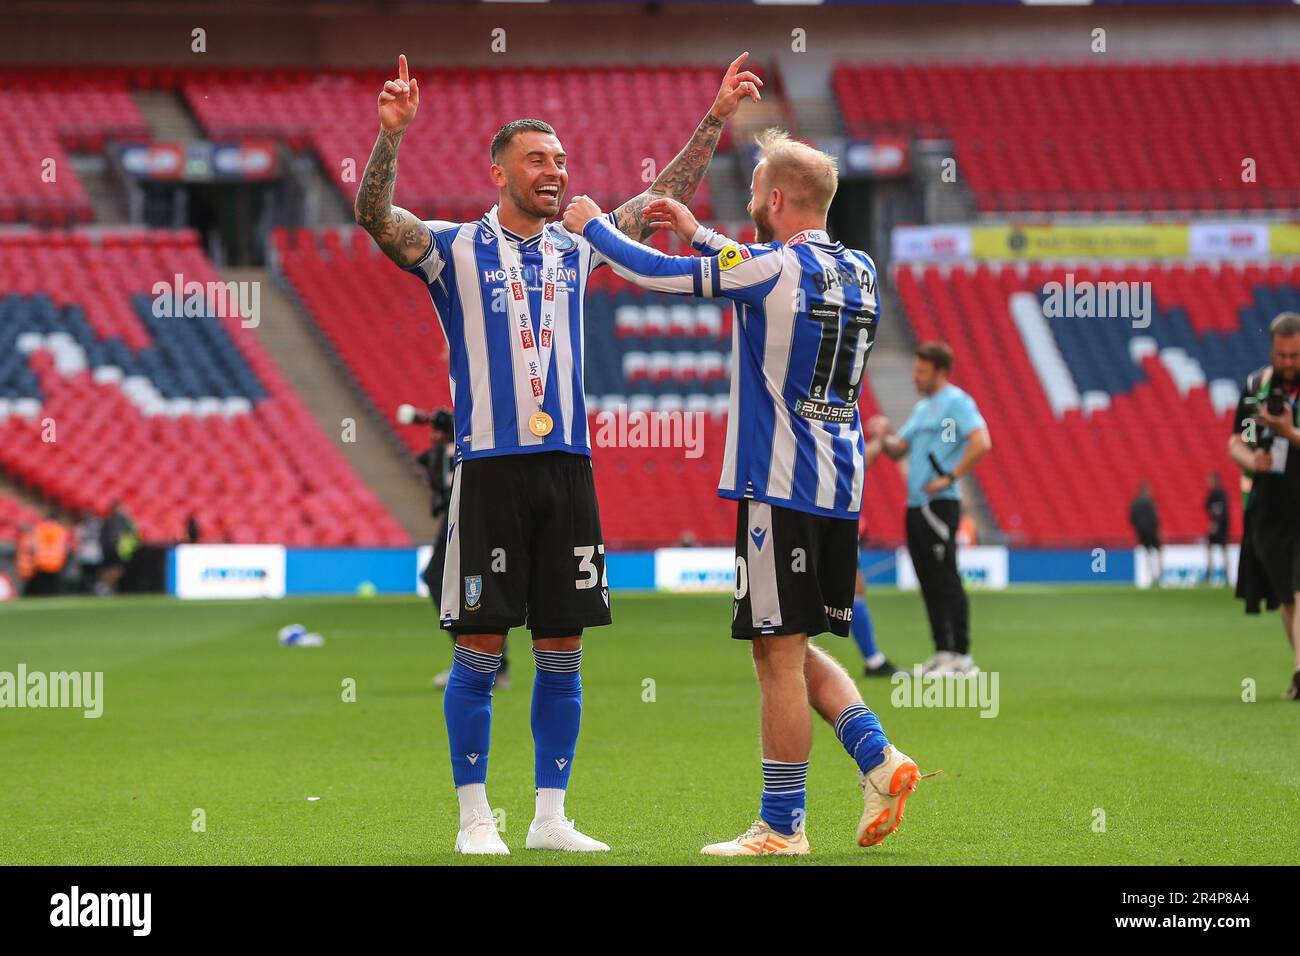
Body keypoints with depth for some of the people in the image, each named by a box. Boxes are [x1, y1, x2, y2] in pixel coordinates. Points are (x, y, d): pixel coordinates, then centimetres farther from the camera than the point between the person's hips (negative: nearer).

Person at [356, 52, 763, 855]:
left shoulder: (576, 253, 13)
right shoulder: (454, 249, 1)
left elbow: (664, 195, 19)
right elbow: (375, 215, -15)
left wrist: (717, 117, 11)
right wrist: (392, 133, -31)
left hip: (568, 466, 5)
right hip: (490, 465, -4)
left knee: (563, 651, 5)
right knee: (481, 648, -3)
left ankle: (551, 817, 12)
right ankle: (475, 819, 4)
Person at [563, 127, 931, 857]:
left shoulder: (769, 268, -12)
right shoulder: (859, 272, 10)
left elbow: (654, 273, -4)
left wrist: (593, 225, 14)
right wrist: (700, 234, 36)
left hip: (779, 488, -8)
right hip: (841, 492, 8)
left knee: (780, 655, -2)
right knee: (794, 651, 17)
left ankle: (782, 827, 2)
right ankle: (879, 759, 0)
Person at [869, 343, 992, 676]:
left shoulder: (956, 402, -7)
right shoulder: (922, 408, 20)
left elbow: (981, 443, -19)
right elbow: (898, 449, 23)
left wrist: (950, 478, -20)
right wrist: (883, 437, 2)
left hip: (939, 504, -9)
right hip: (916, 505, 9)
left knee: (945, 579, -10)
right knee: (928, 583, 8)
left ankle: (961, 655, -9)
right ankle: (943, 653, 11)